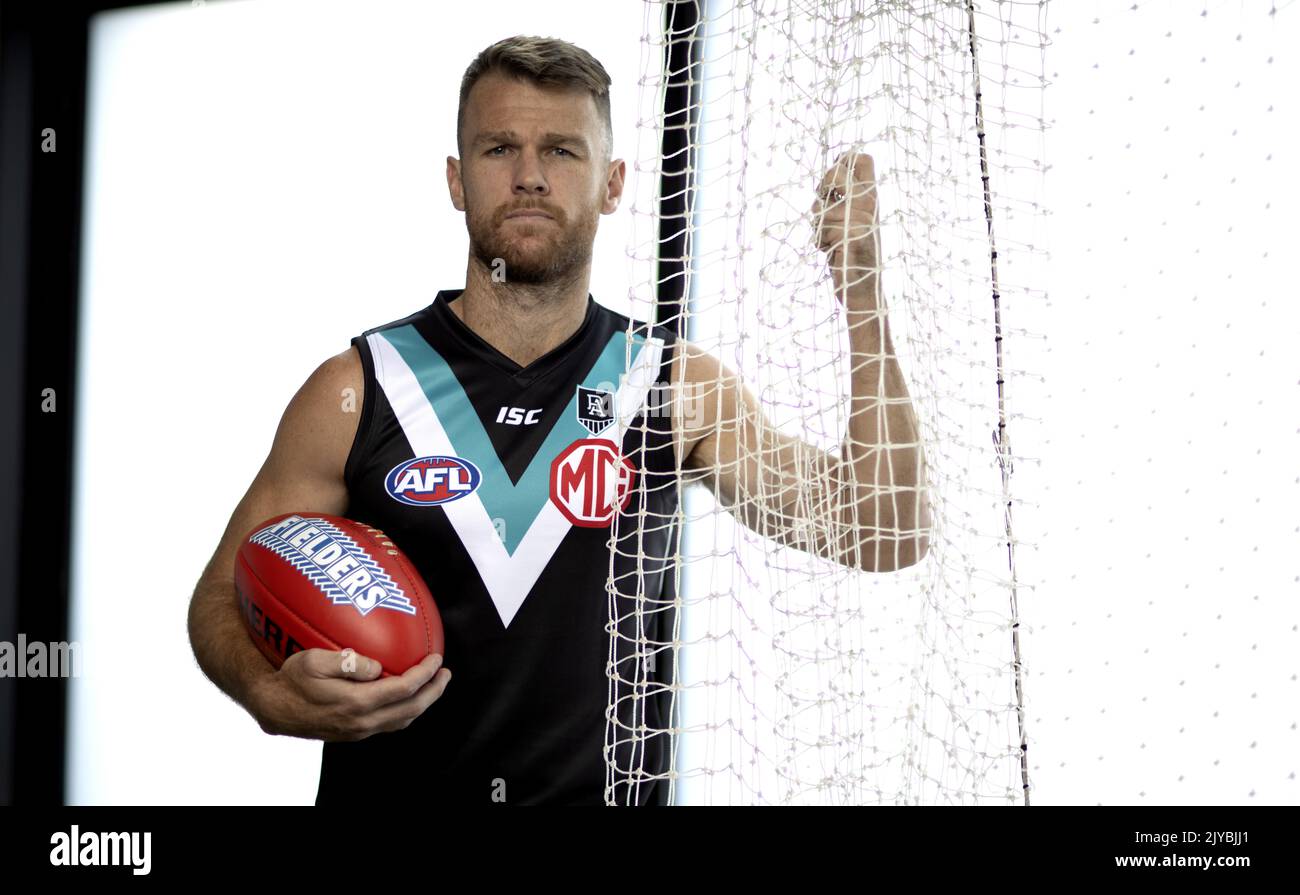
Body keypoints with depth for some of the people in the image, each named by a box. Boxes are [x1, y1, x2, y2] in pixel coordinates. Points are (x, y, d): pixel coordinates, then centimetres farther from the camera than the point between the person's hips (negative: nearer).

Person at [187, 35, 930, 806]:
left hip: (611, 791, 0)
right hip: (385, 792, 0)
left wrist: (863, 293, -13)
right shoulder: (357, 394, -2)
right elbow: (227, 591, 6)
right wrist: (275, 698, -16)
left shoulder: (679, 387, 1)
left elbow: (885, 536, -5)